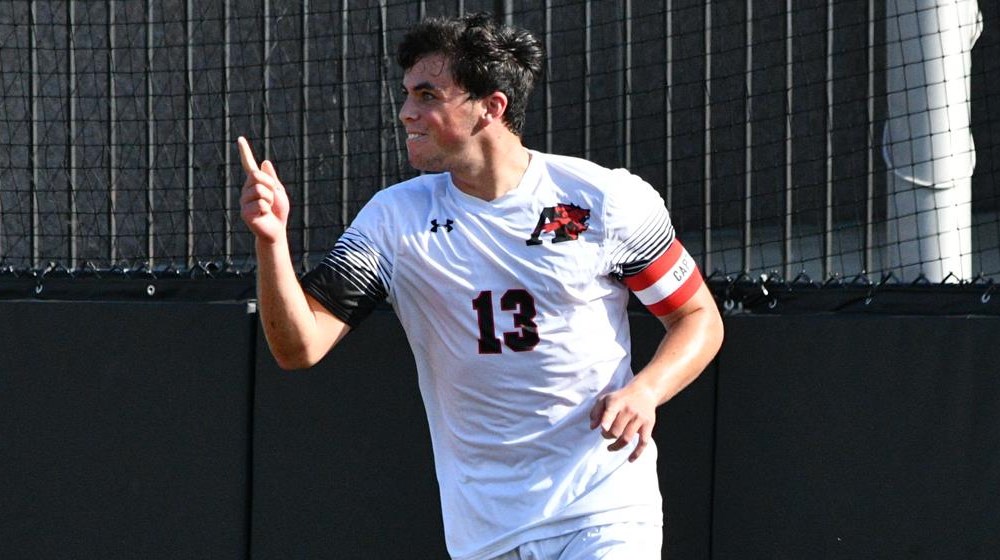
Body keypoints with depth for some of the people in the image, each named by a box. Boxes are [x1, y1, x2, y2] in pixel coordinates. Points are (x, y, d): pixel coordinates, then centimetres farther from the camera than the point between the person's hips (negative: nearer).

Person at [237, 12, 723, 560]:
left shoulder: (610, 199, -3)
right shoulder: (395, 217, 2)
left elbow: (699, 318, 6)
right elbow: (299, 347, -5)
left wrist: (645, 389, -14)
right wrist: (271, 242, -22)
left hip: (605, 513, -3)